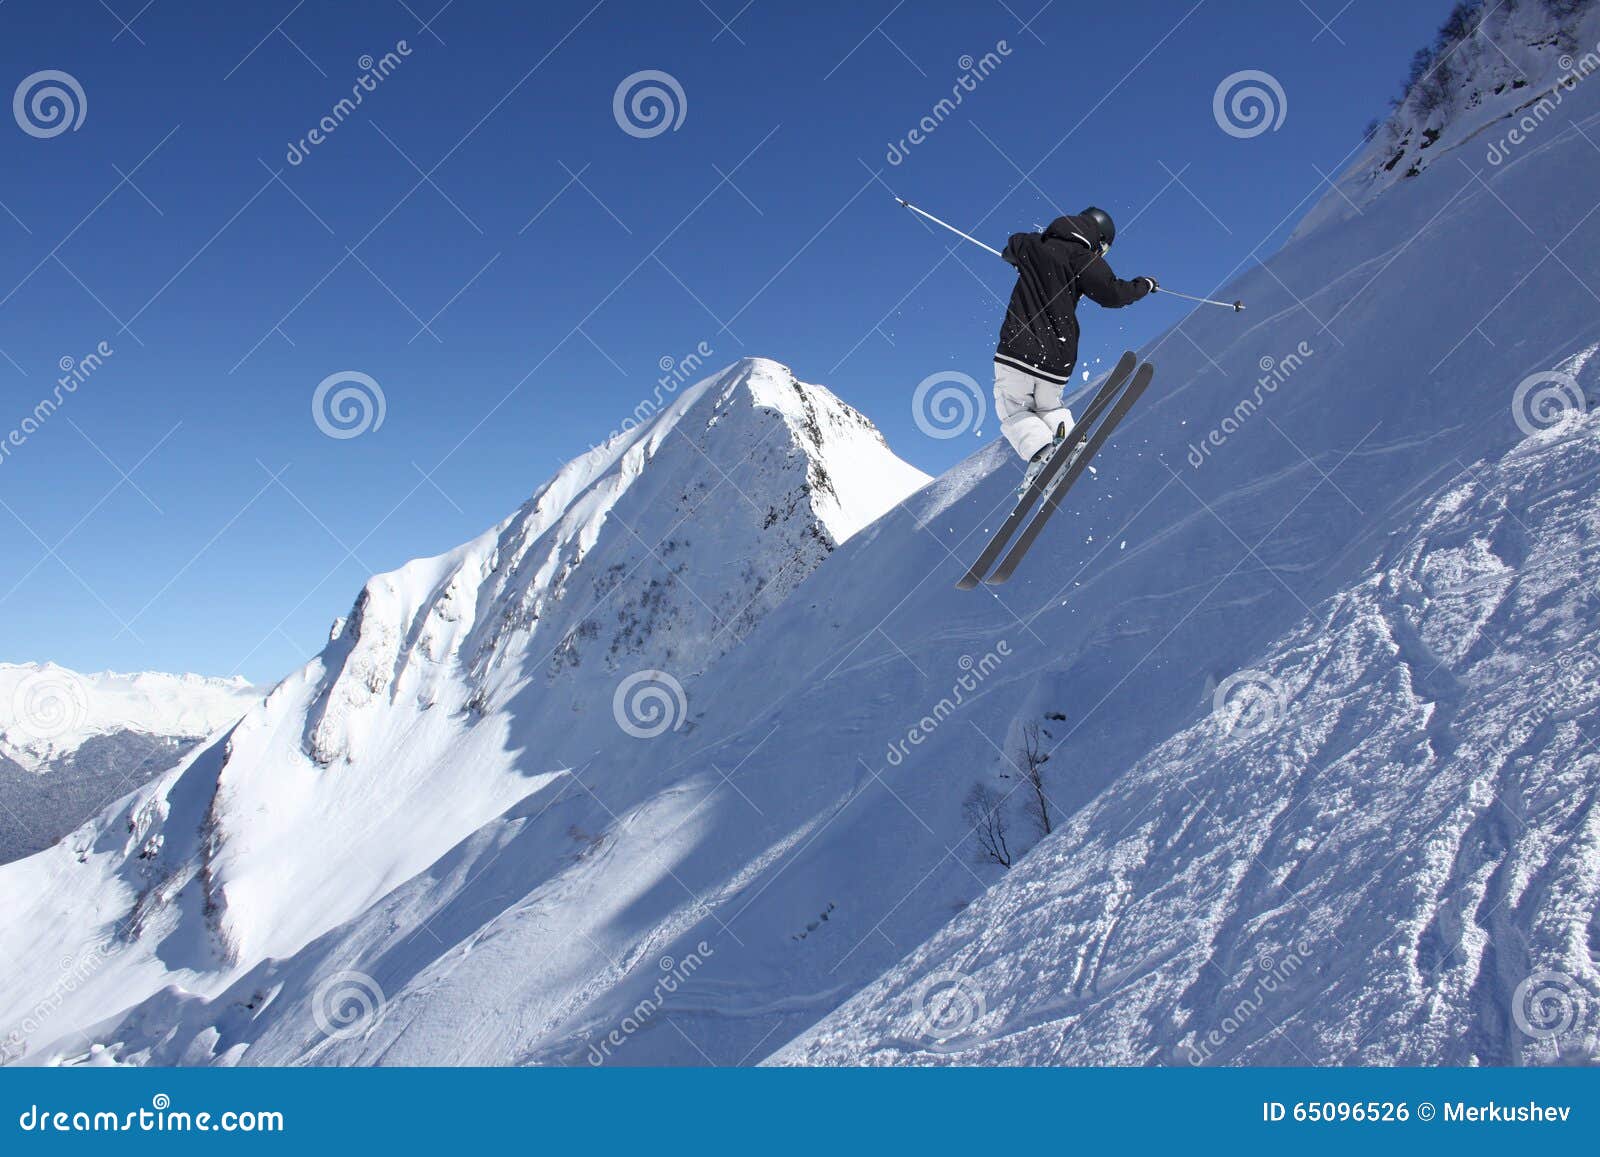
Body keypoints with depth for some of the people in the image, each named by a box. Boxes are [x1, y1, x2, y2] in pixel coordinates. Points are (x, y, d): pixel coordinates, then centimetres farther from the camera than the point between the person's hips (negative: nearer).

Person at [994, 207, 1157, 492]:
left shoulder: (1030, 245, 9)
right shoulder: (1083, 259, -2)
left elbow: (1009, 252, 30)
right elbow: (1112, 293, -11)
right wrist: (1145, 284, 7)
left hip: (1018, 349, 0)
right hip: (1058, 358, 0)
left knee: (1014, 412, 9)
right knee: (1048, 407, 24)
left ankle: (1039, 449, -20)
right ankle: (1065, 433, -8)